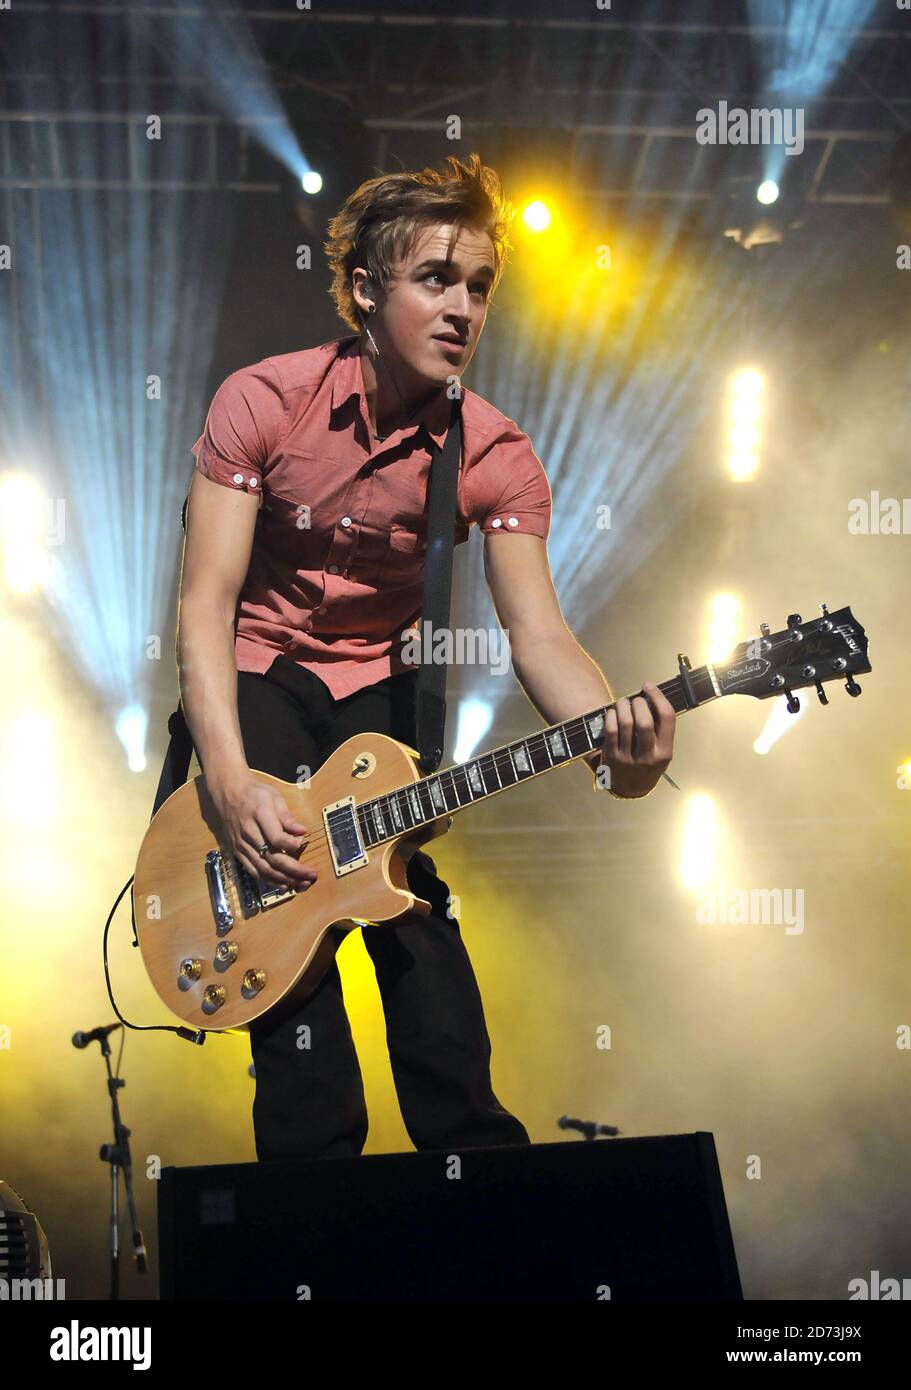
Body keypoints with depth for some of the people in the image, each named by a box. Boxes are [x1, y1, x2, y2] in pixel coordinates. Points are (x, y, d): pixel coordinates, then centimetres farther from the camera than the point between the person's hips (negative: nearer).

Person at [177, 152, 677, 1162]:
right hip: (253, 679, -2)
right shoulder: (263, 402, -15)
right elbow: (205, 598, -17)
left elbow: (537, 632, -19)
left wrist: (614, 740, -42)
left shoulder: (495, 456, -10)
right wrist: (231, 779, -31)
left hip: (381, 686, 2)